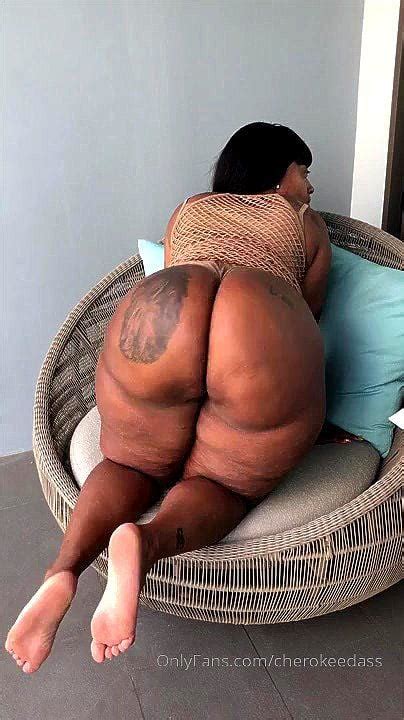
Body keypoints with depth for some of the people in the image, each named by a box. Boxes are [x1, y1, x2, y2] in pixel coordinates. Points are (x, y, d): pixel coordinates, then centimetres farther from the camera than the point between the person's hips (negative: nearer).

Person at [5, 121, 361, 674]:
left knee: (132, 464, 21)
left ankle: (63, 570, -7)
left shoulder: (189, 210, 36)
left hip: (159, 306, 2)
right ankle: (146, 543, -18)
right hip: (268, 331, -1)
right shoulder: (309, 224, 31)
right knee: (220, 484, 16)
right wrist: (310, 420, 43)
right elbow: (308, 317, 32)